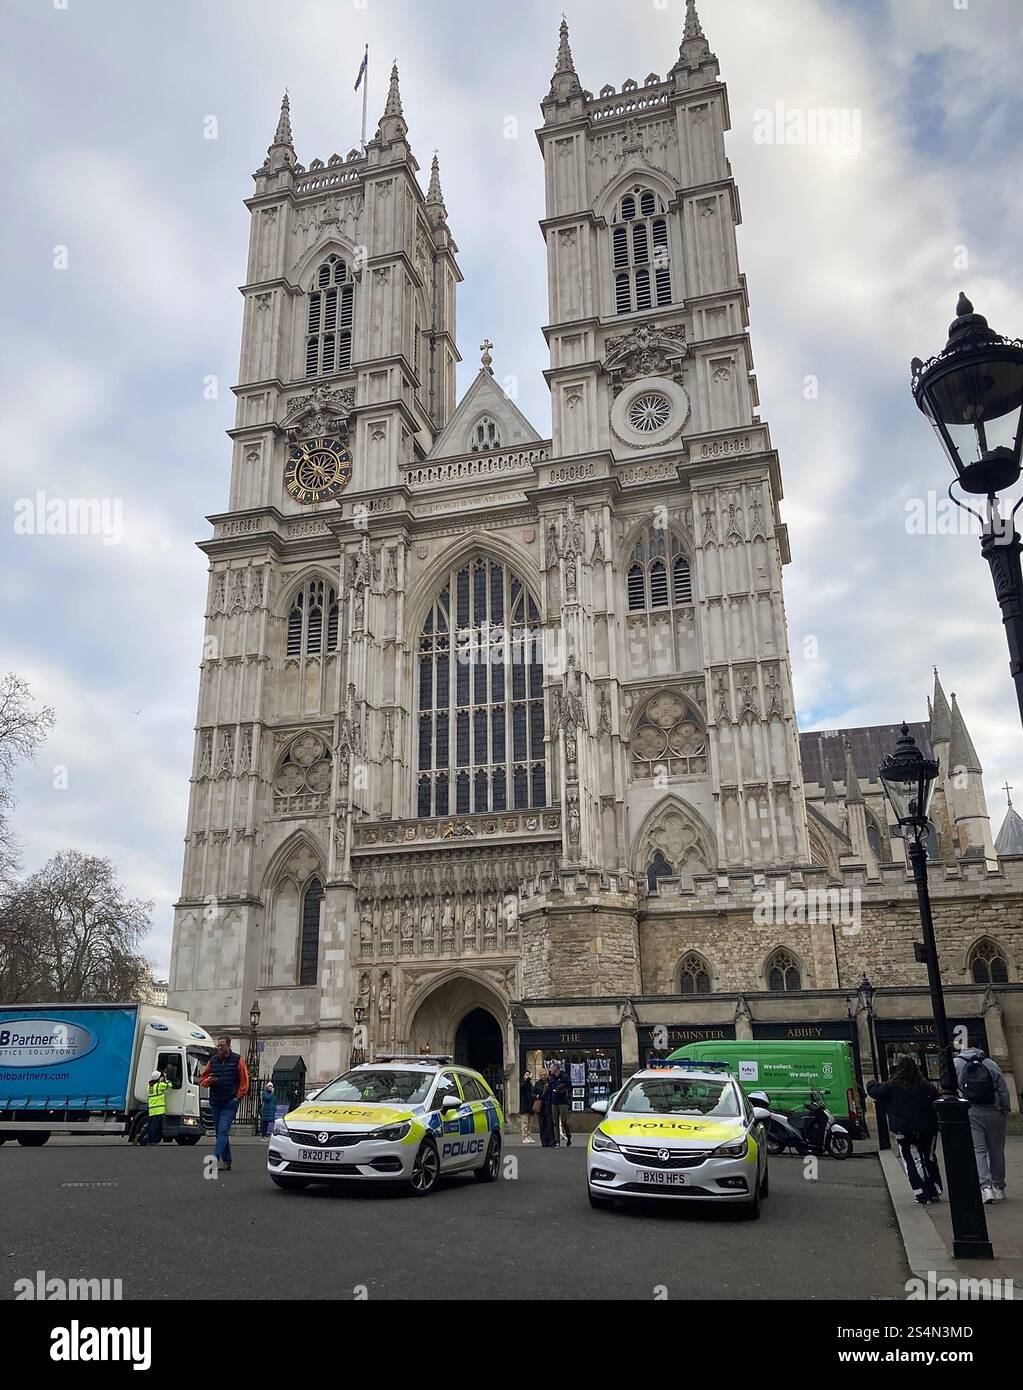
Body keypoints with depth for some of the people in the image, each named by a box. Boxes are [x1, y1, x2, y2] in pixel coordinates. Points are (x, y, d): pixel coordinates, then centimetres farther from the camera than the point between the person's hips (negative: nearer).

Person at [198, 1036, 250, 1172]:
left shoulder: (237, 1060, -1)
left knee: (223, 1131, -14)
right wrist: (208, 1081, -10)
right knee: (219, 1132, 9)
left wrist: (238, 1096, -6)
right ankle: (226, 1162, 17)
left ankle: (215, 1159, -21)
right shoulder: (212, 1061, 9)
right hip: (215, 1103, 5)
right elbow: (202, 1080, 13)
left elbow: (244, 1080, 0)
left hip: (230, 1103, -5)